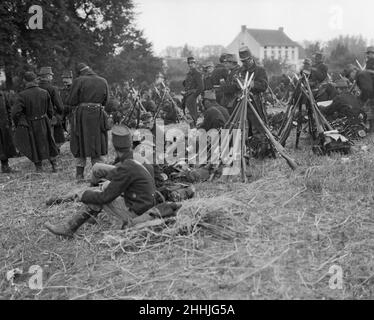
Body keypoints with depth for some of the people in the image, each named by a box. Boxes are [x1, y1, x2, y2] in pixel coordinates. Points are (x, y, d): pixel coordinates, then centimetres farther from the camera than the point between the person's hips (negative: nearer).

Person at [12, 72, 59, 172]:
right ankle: (54, 165, 20)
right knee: (48, 143, 17)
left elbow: (15, 112, -19)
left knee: (34, 146, 14)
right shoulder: (44, 92, -7)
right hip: (44, 124, 2)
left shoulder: (22, 95, -16)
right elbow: (50, 110, 1)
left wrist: (18, 125, -3)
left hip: (30, 125, -2)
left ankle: (38, 167, 20)